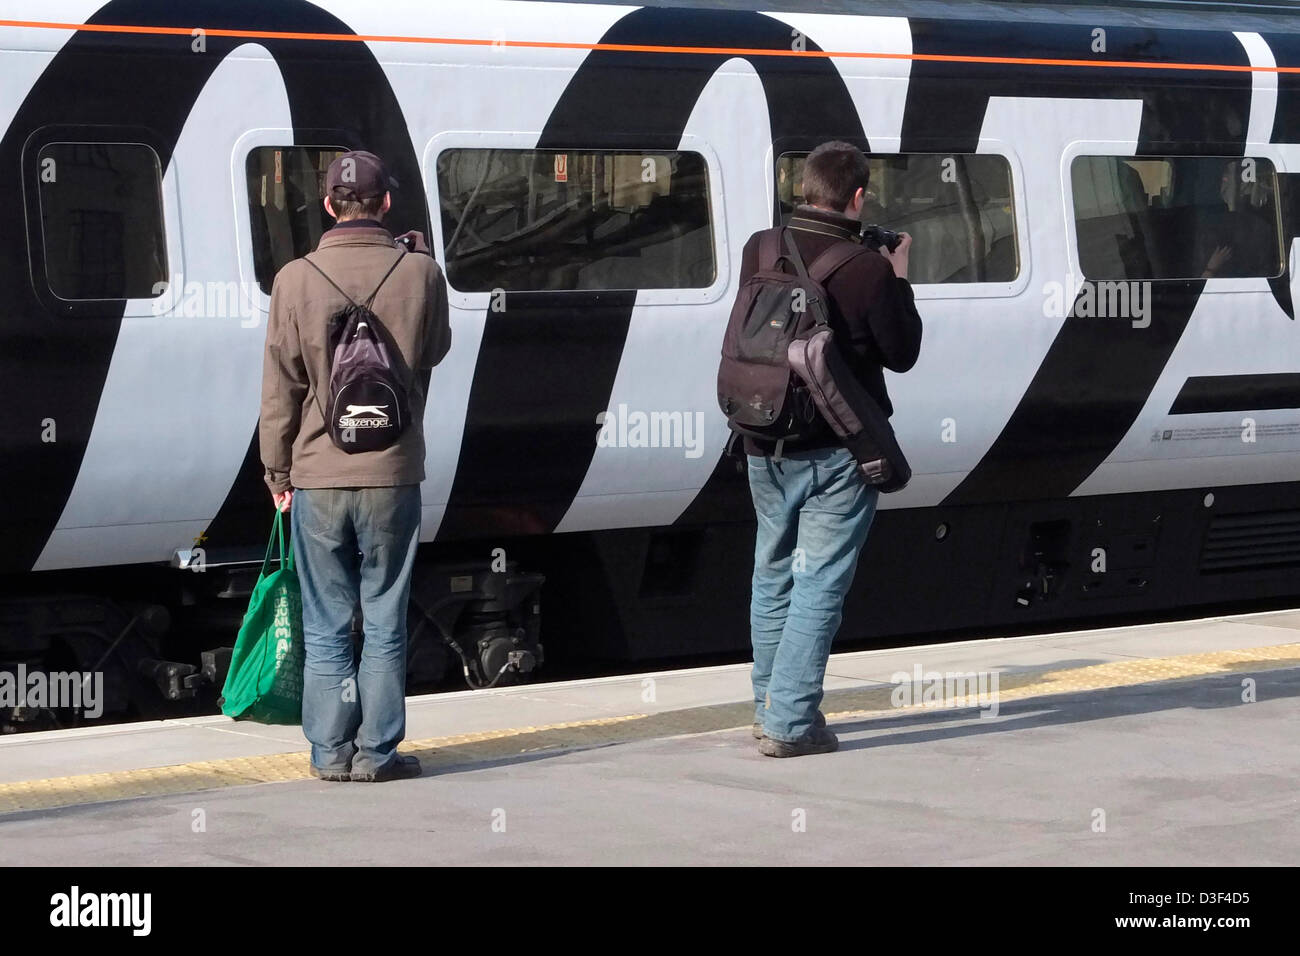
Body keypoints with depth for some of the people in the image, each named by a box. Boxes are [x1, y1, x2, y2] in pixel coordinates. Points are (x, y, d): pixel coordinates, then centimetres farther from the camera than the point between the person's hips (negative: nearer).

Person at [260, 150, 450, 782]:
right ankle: (377, 751, 8)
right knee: (385, 623, 6)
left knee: (326, 625, 8)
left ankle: (330, 751, 10)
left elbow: (279, 390, -2)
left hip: (318, 475, 0)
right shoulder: (421, 274, -5)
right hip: (393, 475, 0)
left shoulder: (297, 280, -5)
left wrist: (279, 473, 9)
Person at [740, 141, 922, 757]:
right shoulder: (867, 271, -15)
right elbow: (902, 354, -3)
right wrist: (898, 276, 7)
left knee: (773, 574, 19)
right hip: (838, 452, -5)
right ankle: (790, 722, -5)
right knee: (819, 584, -1)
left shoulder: (759, 251, -1)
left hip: (766, 448, 5)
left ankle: (768, 705, 29)